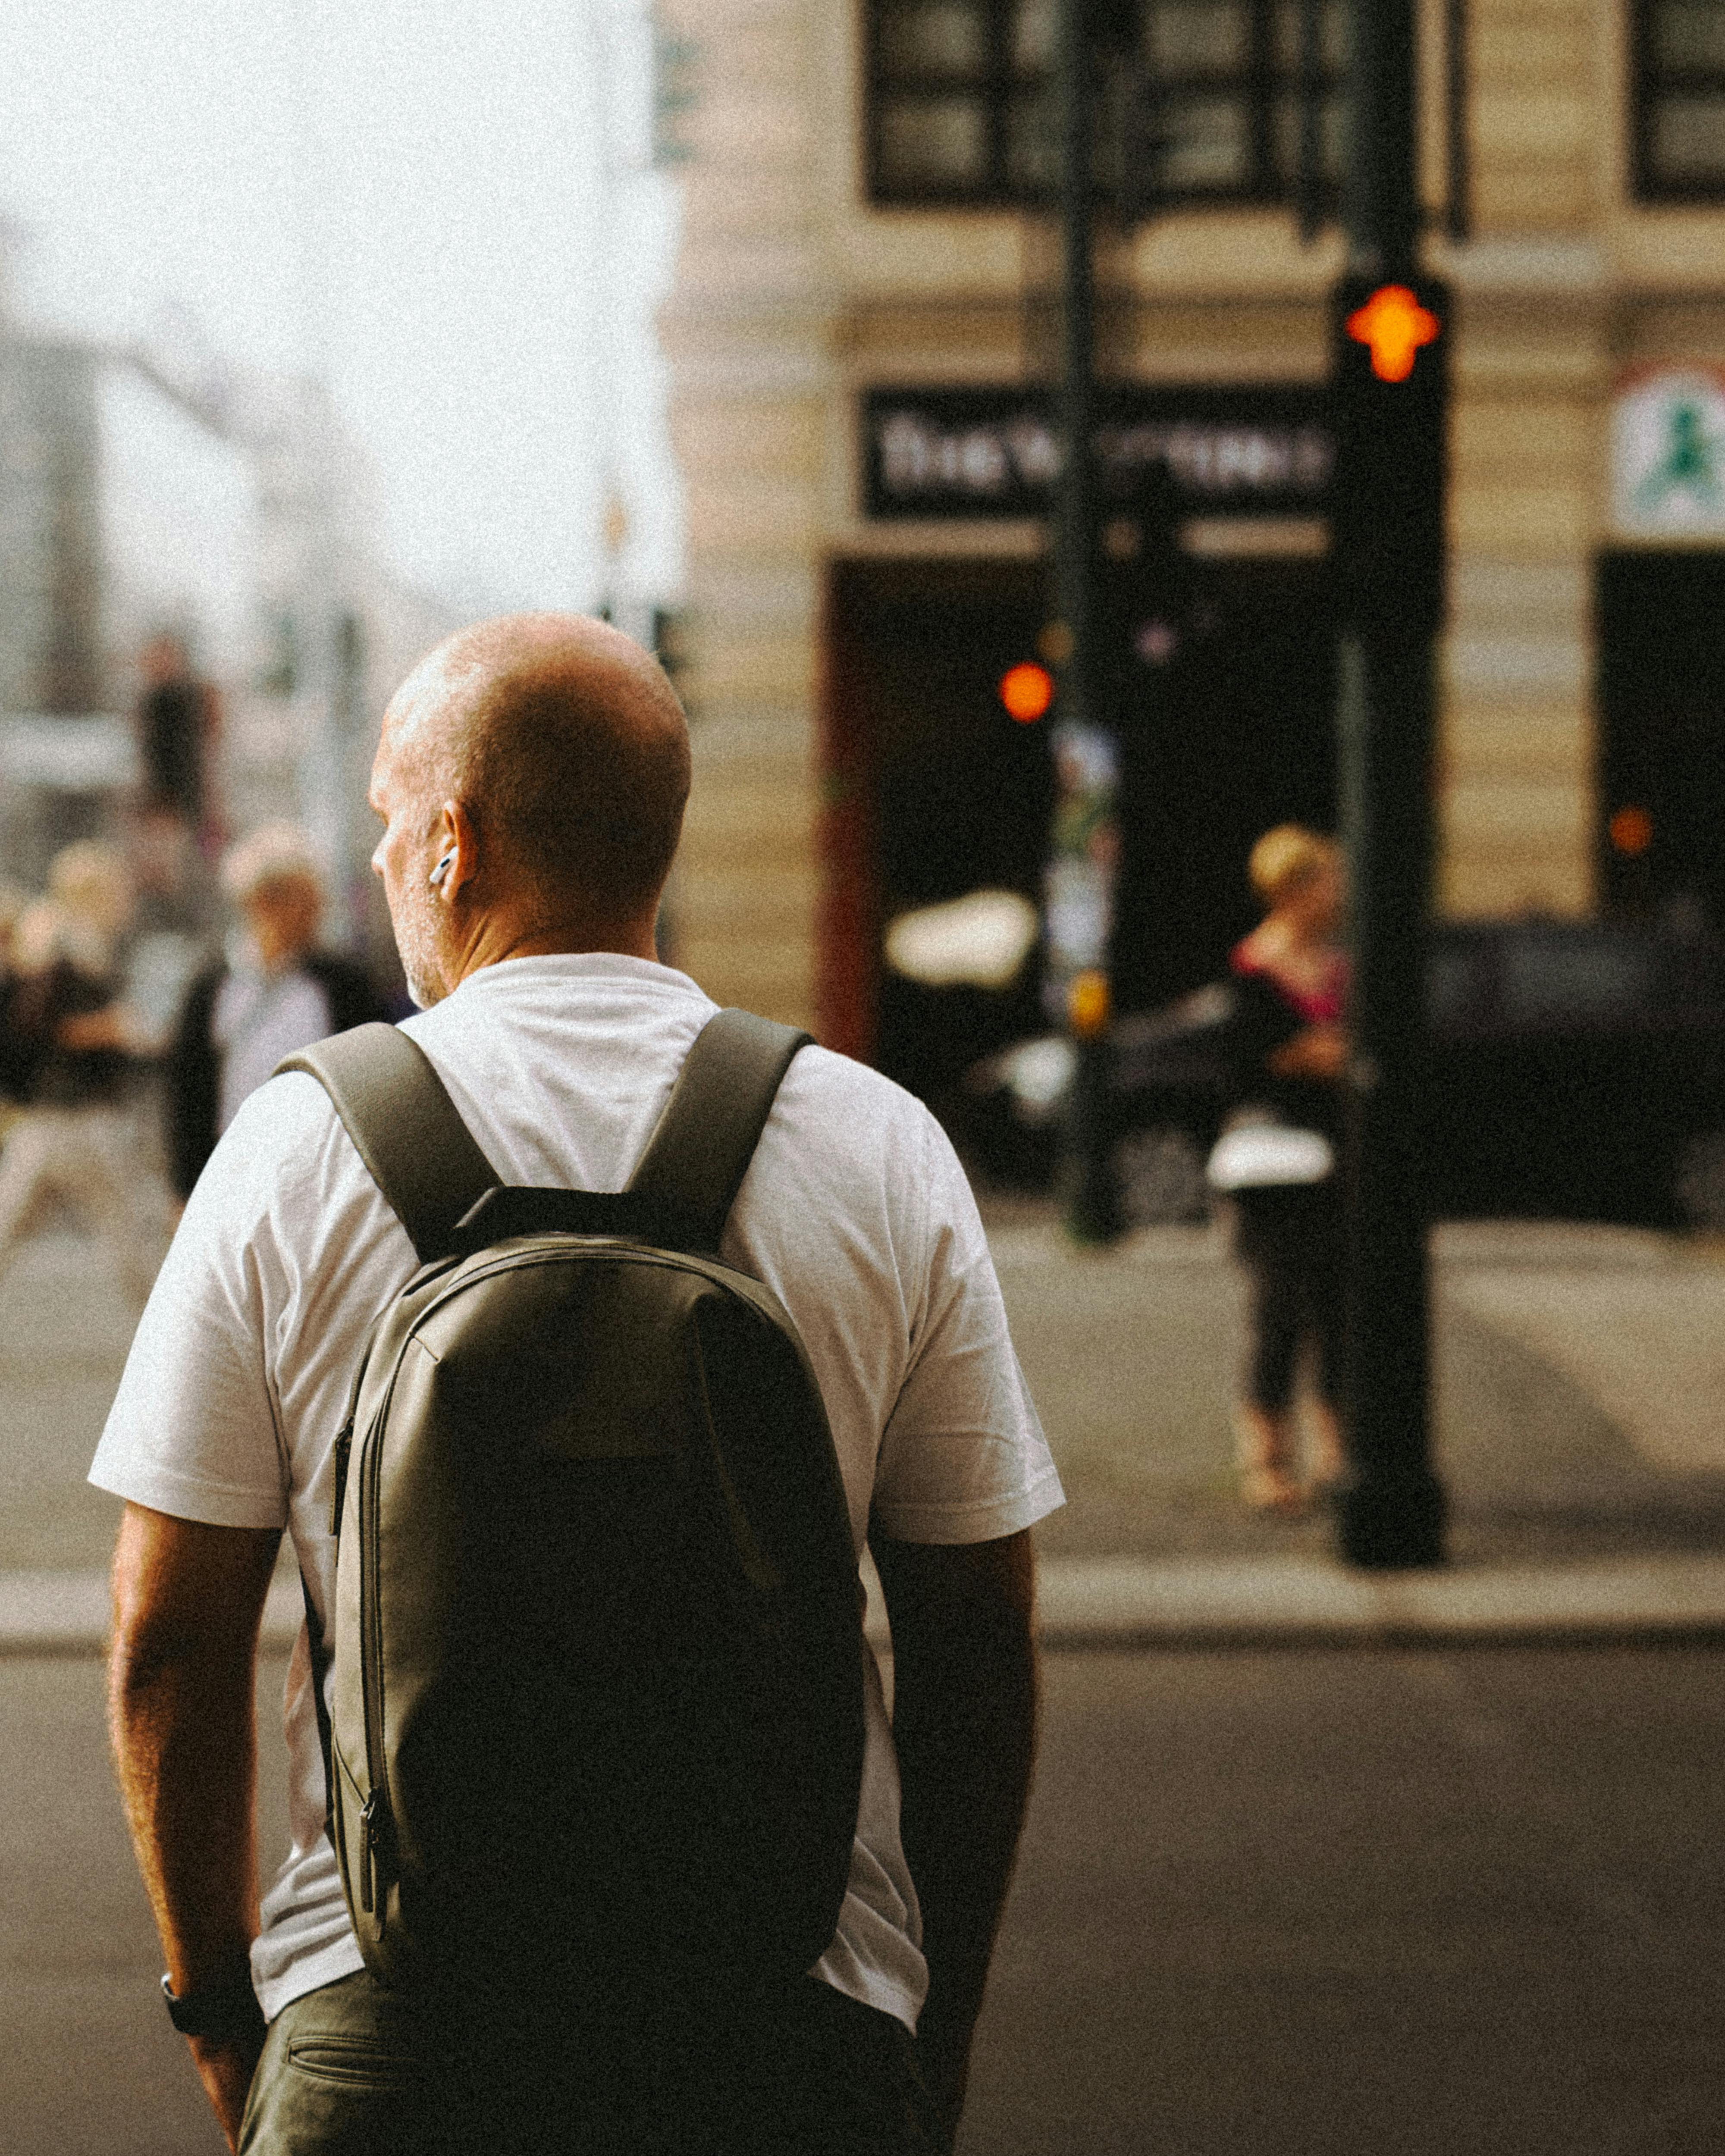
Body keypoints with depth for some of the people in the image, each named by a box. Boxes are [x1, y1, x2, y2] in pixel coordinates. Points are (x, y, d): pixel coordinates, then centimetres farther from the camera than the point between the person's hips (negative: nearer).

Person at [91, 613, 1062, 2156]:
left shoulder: (295, 1147, -2)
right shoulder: (886, 1153, 0)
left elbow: (167, 1641, 0)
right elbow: (978, 1648, 3)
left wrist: (218, 1997, 13)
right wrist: (939, 2031, 14)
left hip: (388, 2013, 0)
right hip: (797, 2017, 1)